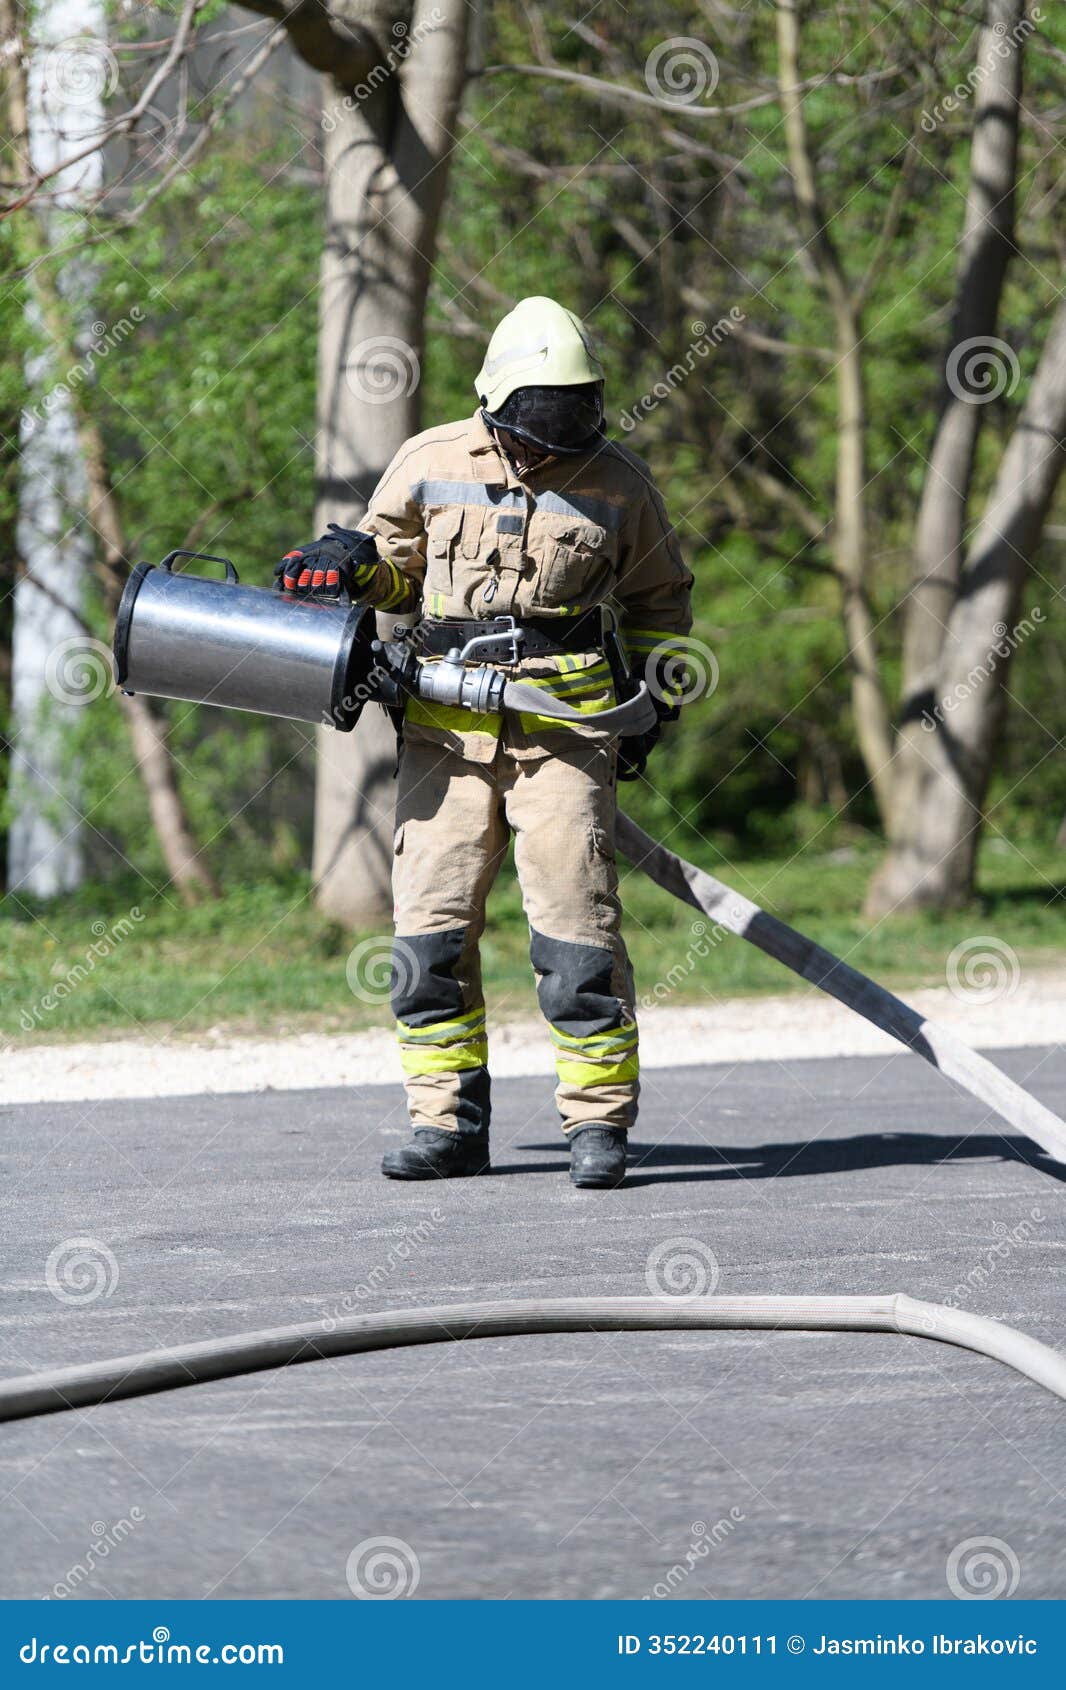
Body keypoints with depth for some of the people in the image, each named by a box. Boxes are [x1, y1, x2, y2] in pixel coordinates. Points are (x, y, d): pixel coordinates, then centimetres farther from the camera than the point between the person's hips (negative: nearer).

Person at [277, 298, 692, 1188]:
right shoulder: (432, 463, 6)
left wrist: (653, 701, 10)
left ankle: (599, 1120, 0)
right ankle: (449, 1119, 8)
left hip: (564, 726, -2)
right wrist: (348, 559, -1)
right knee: (430, 928, -1)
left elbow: (659, 600, 20)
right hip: (448, 727, 2)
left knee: (575, 925, -9)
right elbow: (395, 561, 21)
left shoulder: (619, 483, 6)